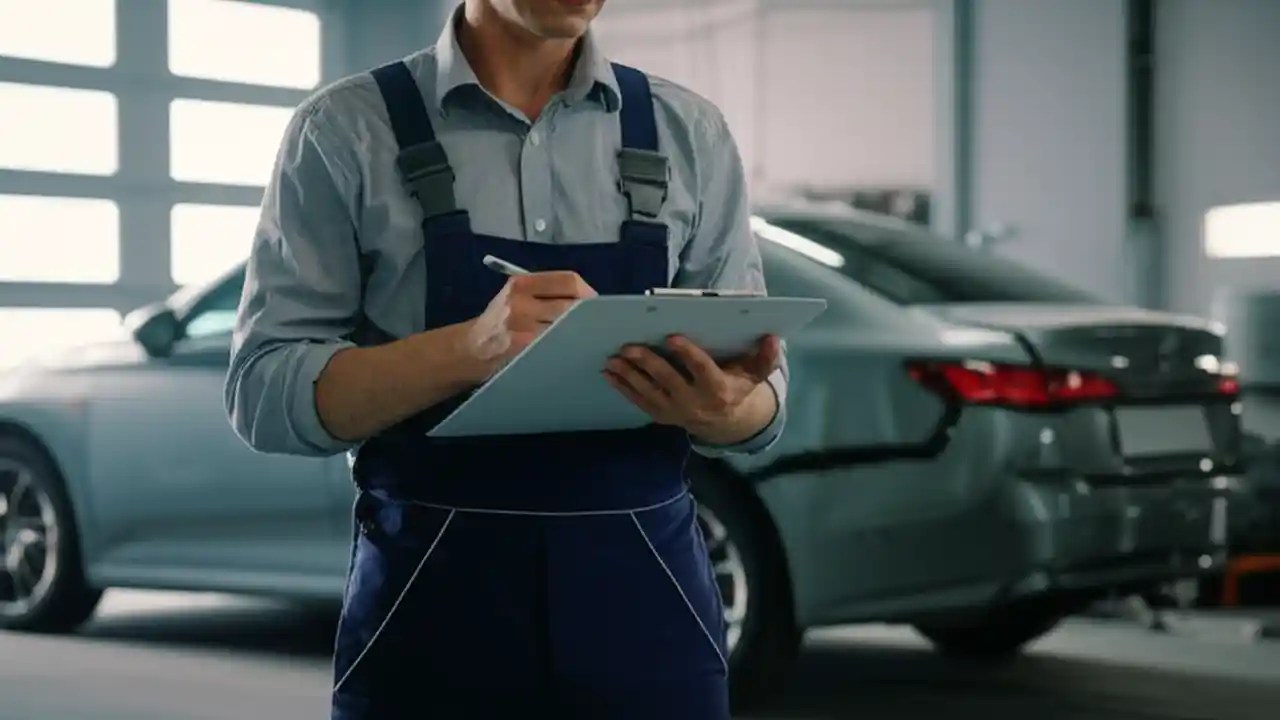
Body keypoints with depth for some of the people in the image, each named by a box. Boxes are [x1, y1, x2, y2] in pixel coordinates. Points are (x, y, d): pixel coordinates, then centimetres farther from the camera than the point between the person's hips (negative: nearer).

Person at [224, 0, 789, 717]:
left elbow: (761, 401, 5)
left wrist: (721, 406, -19)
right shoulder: (346, 130, -3)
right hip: (429, 605, -2)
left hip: (647, 604, 2)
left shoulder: (690, 134, 4)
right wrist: (468, 349, -24)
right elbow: (264, 392, -8)